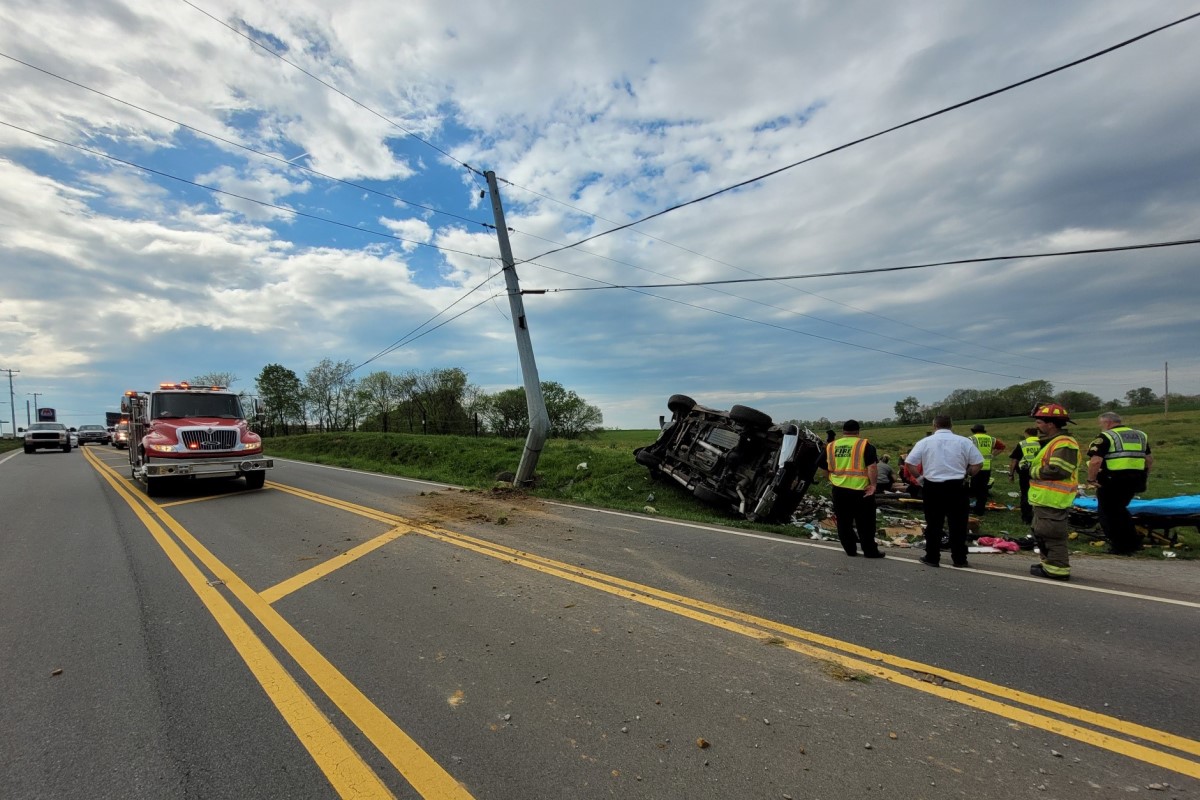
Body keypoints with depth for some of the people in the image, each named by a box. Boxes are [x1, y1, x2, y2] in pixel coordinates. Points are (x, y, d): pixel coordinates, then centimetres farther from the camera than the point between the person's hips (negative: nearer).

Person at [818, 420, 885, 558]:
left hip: (839, 489, 3)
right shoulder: (864, 445, -5)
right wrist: (873, 484, -9)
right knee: (865, 522, 9)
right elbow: (872, 466, -15)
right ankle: (870, 551, 18)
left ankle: (850, 549, 21)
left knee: (843, 521, 14)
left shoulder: (831, 446, 6)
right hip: (861, 490, -3)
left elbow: (823, 466, 10)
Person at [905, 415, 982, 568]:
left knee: (933, 524, 7)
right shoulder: (964, 441, 1)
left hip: (933, 487, -1)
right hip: (957, 487, 1)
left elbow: (910, 462, -6)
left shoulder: (925, 442, -1)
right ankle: (959, 559, 17)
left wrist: (922, 474, 7)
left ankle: (932, 558, 13)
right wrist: (967, 474, 13)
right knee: (958, 524, 10)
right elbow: (978, 463, -1)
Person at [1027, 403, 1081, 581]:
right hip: (1044, 499, 11)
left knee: (1052, 536, -6)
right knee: (1041, 533, 19)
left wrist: (1034, 471, -12)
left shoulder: (1063, 444, -17)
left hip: (1053, 501, -11)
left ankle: (1058, 569, 1)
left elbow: (1057, 471, -26)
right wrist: (1033, 468, 9)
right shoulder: (1051, 443, 18)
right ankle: (1049, 564, 29)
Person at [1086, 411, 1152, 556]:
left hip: (1113, 480, -8)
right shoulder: (1140, 435, 14)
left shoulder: (1106, 437, -11)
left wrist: (1091, 479, -12)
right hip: (1134, 480, 8)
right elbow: (1150, 460, 18)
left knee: (1108, 513, 7)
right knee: (1120, 509, 24)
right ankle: (1134, 542, 27)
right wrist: (1144, 476, 27)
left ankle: (1121, 547, 10)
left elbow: (1095, 461, -22)